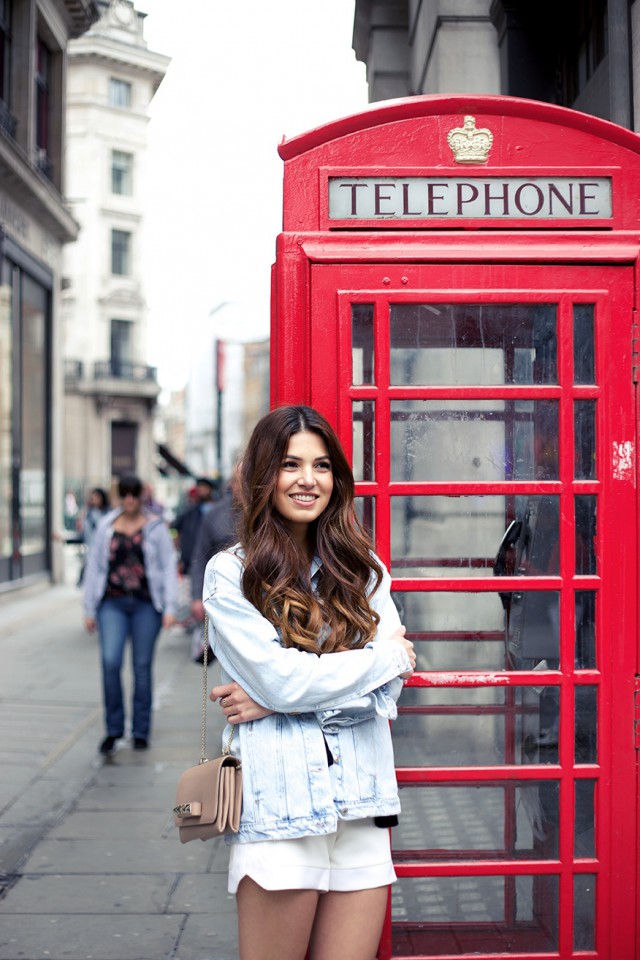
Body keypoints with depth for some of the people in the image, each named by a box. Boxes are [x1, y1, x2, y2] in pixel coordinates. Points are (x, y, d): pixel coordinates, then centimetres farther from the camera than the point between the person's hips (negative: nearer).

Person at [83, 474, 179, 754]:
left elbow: (169, 567, 2)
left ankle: (141, 732, 14)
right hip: (113, 604, 1)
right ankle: (113, 728, 1)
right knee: (110, 662, -14)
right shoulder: (106, 527, 8)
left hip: (146, 604, -1)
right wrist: (89, 609, 8)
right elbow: (94, 567, 10)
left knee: (142, 667, 3)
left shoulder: (155, 527, 4)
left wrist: (170, 607, -6)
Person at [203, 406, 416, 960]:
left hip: (363, 803, 4)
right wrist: (386, 656, -2)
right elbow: (280, 680, -11)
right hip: (279, 805, -3)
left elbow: (388, 689, 0)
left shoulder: (364, 570, 11)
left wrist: (278, 701, -10)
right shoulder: (230, 573, 0)